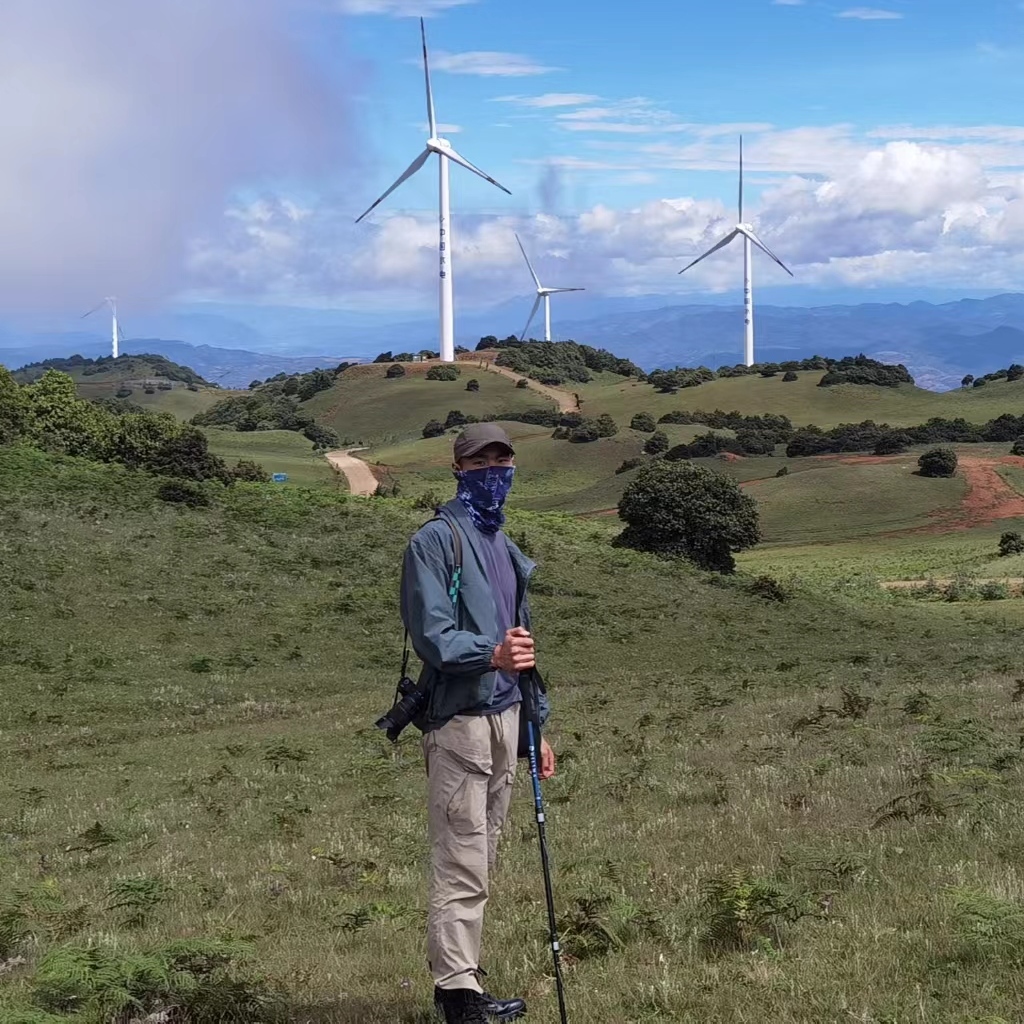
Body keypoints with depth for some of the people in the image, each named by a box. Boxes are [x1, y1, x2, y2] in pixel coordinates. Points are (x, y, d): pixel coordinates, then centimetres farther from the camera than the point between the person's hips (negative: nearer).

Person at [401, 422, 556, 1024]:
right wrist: (491, 655, -35)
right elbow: (431, 635, -17)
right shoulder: (436, 541, -7)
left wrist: (537, 728, 22)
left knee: (482, 862, 12)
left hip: (505, 717, 8)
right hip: (459, 721, -8)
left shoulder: (507, 550, 19)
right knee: (462, 868, -7)